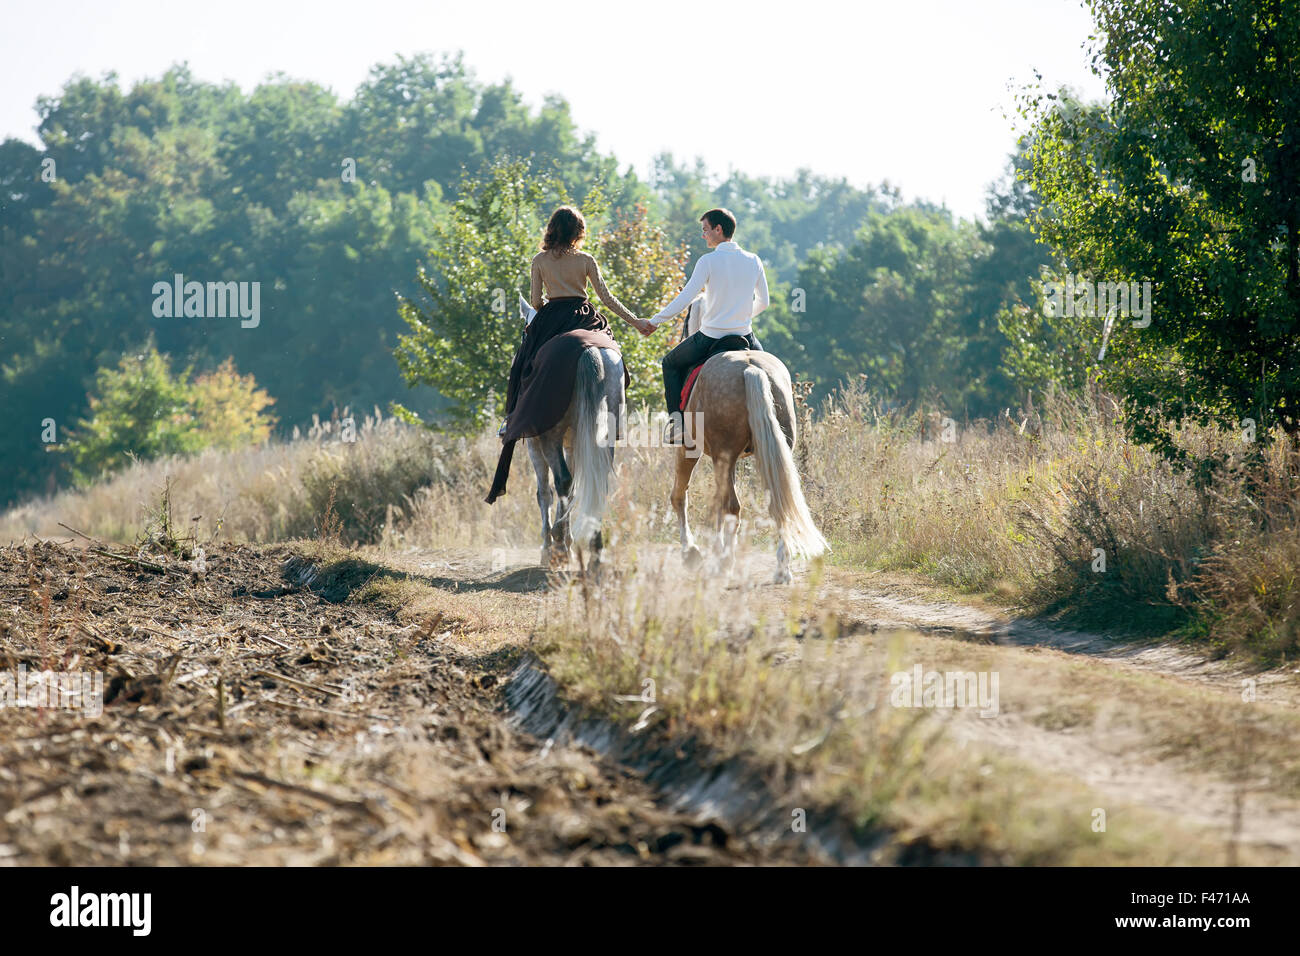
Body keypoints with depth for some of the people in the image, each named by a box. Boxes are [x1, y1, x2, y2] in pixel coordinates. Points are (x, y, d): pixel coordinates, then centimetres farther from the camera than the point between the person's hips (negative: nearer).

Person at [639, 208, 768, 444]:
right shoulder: (754, 261, 2)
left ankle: (676, 420, 10)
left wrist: (655, 321, -5)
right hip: (745, 336, 4)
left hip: (711, 336, -4)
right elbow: (764, 302, 12)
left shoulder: (708, 261, -12)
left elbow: (685, 299, -14)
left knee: (671, 364, 21)